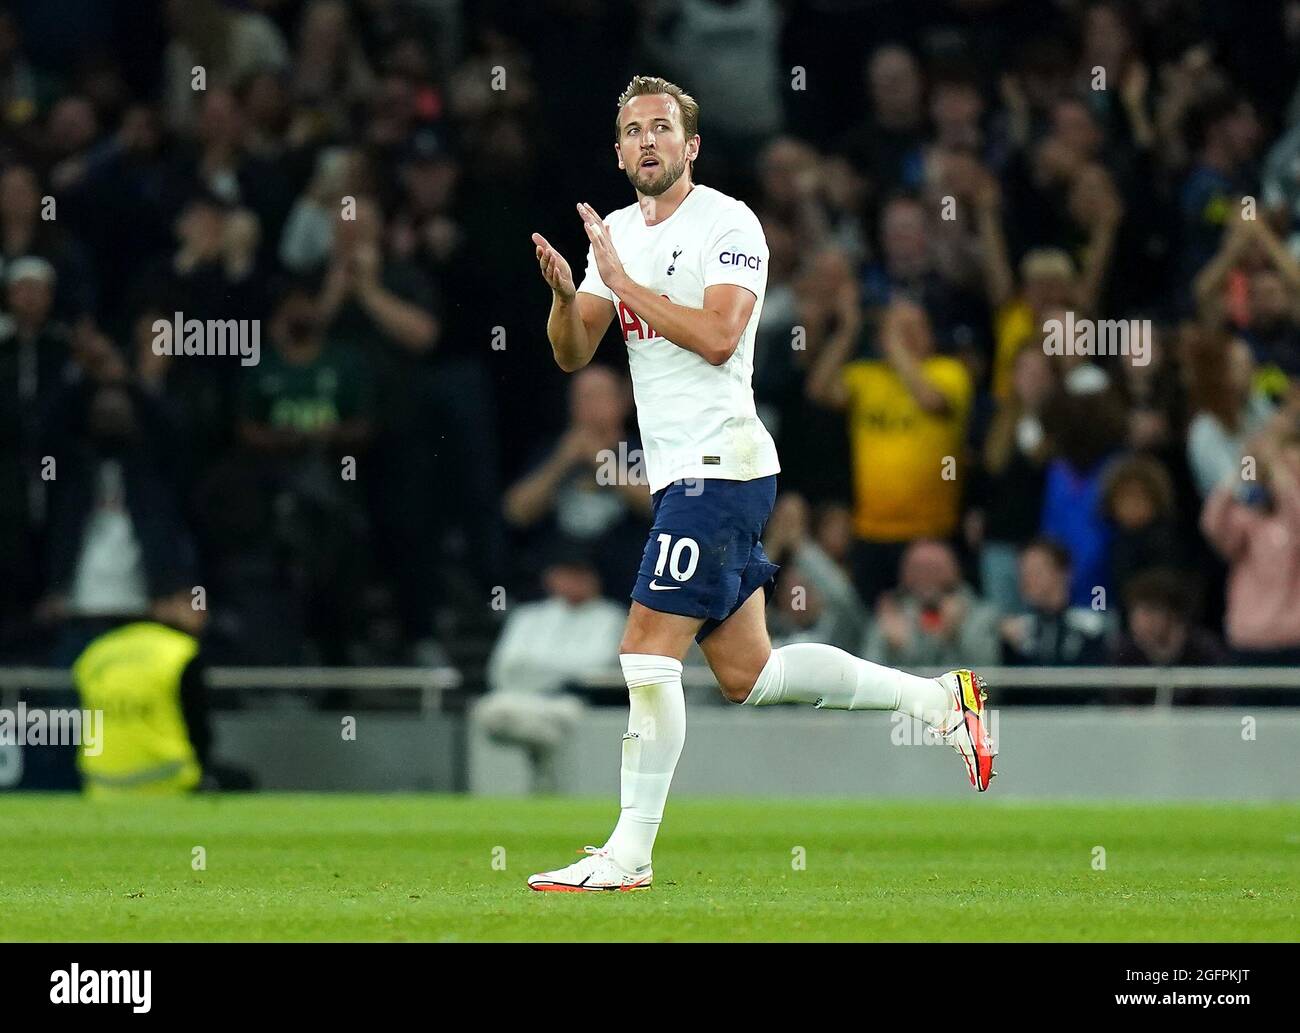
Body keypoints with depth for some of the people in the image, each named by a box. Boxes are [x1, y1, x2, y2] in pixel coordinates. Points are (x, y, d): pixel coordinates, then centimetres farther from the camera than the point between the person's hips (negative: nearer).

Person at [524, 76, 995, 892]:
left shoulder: (727, 224, -8)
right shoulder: (617, 234, 15)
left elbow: (718, 335, -22)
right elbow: (573, 354, 10)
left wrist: (624, 283, -20)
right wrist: (565, 292, -10)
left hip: (719, 465, -9)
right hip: (682, 475, 9)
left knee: (649, 653, -11)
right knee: (748, 676, 10)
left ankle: (630, 854, -7)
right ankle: (940, 700, 20)